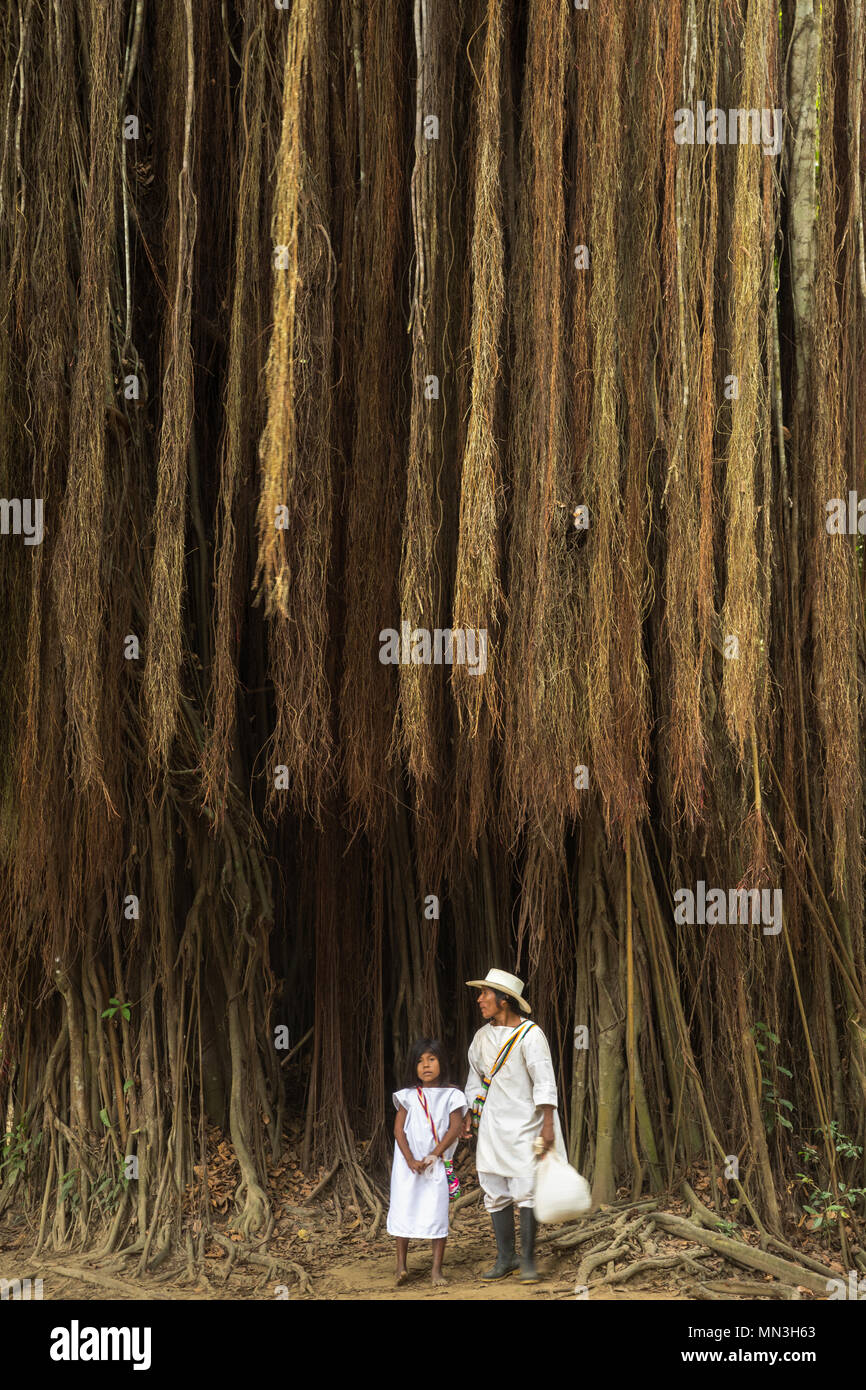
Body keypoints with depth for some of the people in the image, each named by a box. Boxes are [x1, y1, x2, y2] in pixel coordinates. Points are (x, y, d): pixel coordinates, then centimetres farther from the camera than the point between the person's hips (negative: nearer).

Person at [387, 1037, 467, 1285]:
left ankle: (437, 1270, 3)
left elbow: (455, 1128, -4)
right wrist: (410, 1160, -12)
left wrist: (434, 1155, -13)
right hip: (408, 1164, 1)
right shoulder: (409, 1096, 6)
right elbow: (398, 1129, 0)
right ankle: (401, 1266, 9)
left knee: (437, 1213, -3)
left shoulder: (451, 1095, 3)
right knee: (404, 1211, 0)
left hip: (437, 1165, -1)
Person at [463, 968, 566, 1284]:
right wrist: (468, 1116, 14)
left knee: (526, 1191, -9)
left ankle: (527, 1260, 0)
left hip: (524, 1124, -6)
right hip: (492, 1126, 6)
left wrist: (548, 1124, -20)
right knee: (496, 1193, 6)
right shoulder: (482, 1036, 9)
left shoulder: (529, 1034, -11)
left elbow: (544, 1080, -14)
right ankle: (505, 1258, 15)